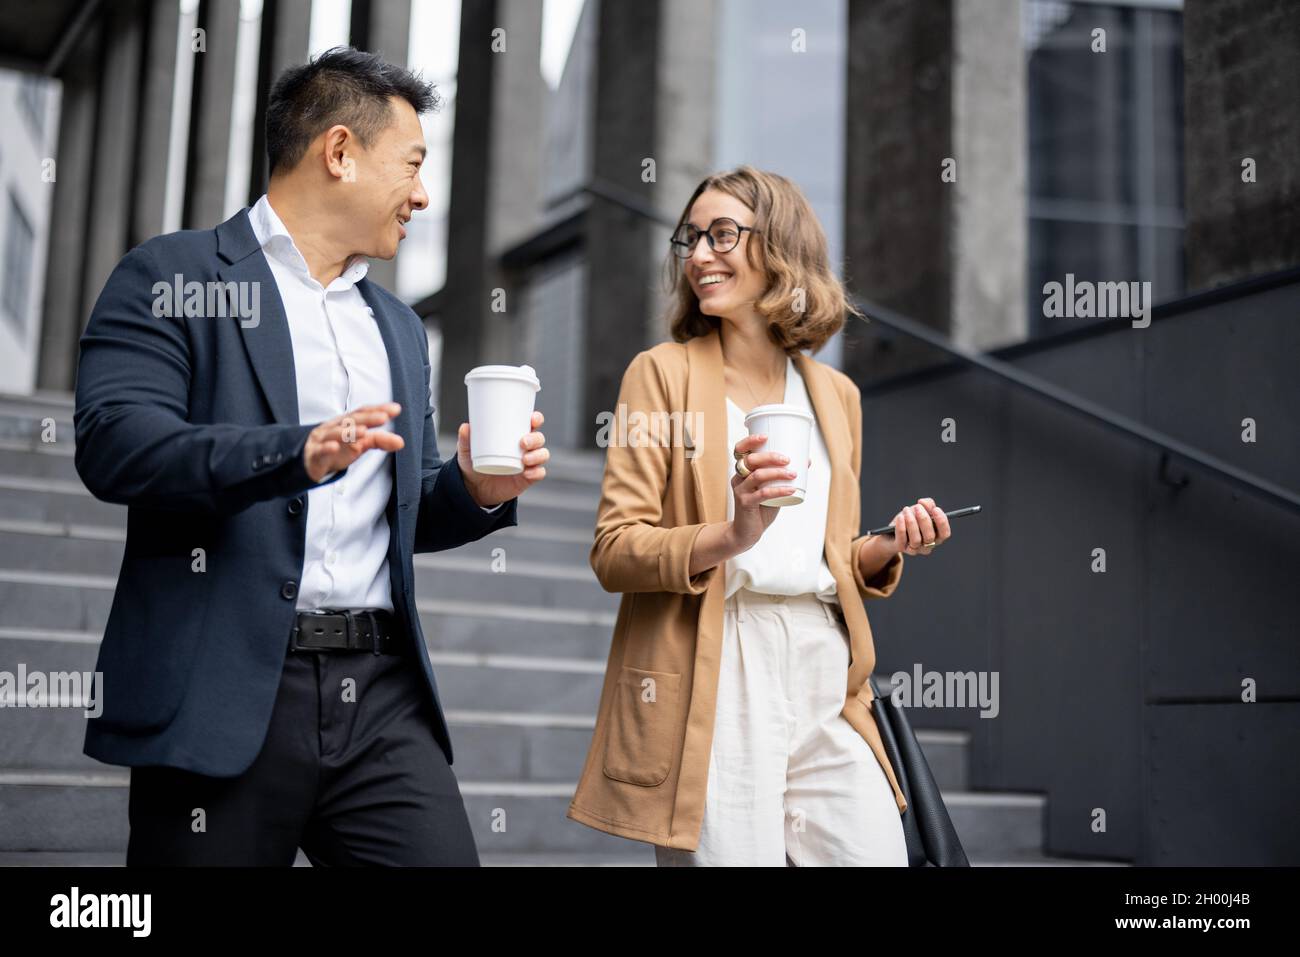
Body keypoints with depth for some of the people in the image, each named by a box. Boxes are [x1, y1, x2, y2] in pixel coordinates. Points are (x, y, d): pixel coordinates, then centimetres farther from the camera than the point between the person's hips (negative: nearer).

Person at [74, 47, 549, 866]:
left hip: (382, 695, 5)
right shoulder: (171, 276, 2)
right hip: (226, 693, -5)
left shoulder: (399, 328, 21)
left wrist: (477, 488, 3)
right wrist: (298, 453, -26)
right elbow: (112, 442, -13)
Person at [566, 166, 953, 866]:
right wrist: (730, 536, -22)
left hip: (825, 676, 5)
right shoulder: (663, 371, 3)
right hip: (713, 681, -4)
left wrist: (888, 547, 2)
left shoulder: (834, 393, 16)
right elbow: (612, 552, -6)